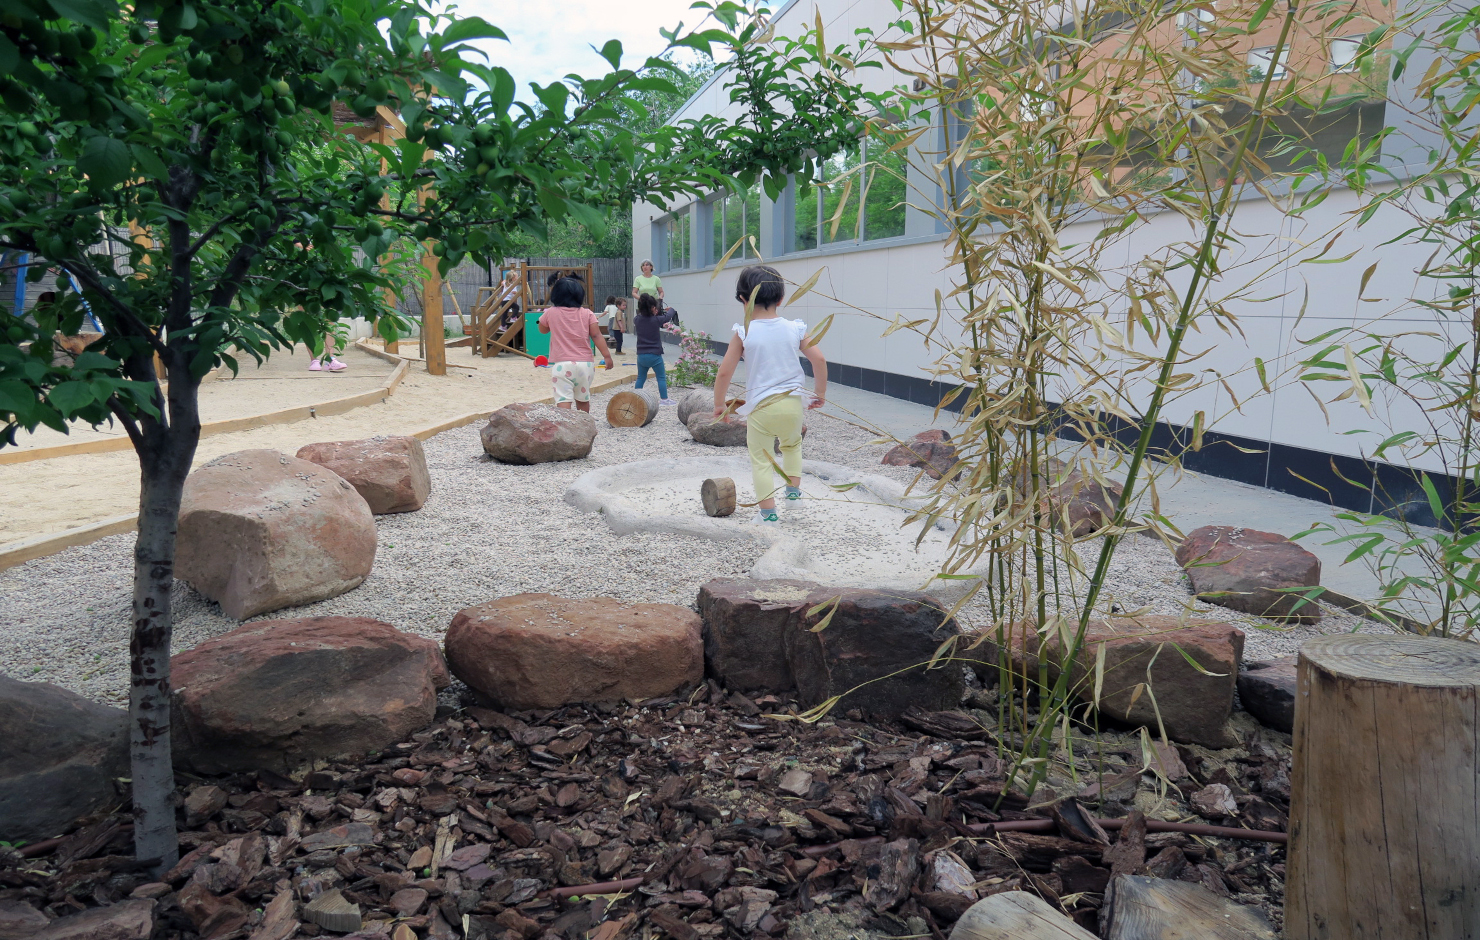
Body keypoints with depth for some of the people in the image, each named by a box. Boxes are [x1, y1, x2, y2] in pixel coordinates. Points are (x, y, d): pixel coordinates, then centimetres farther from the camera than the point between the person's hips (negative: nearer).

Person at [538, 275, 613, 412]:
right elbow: (596, 336, -4)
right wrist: (607, 356, -3)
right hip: (585, 364, 3)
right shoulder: (587, 314, 2)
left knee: (563, 400, -11)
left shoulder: (551, 313, 1)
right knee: (583, 399, 20)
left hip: (561, 364, -3)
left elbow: (542, 329, 19)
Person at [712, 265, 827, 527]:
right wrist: (820, 393, 12)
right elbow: (819, 360, -3)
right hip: (792, 402, 3)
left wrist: (719, 404, 4)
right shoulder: (794, 329, -2)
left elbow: (725, 372, -10)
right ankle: (793, 491, 33)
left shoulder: (744, 333, -9)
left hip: (760, 406, -3)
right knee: (792, 444, 31)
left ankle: (768, 513, 7)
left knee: (760, 458, 8)